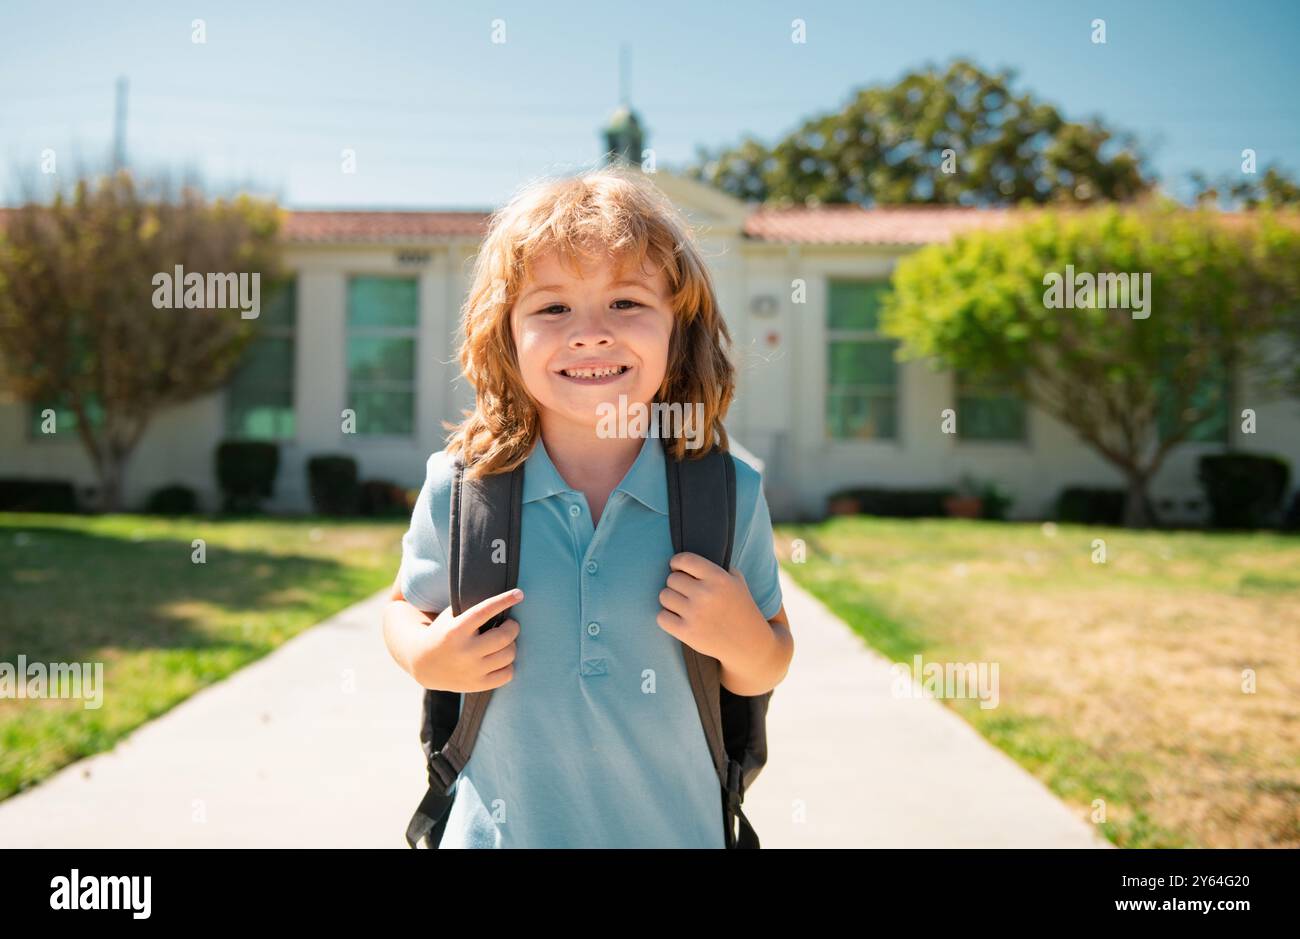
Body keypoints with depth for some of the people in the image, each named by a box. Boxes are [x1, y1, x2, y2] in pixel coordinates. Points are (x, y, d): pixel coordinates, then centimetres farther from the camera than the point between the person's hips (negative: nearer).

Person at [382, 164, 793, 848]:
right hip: (500, 829, 0)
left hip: (677, 829, 1)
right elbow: (405, 610, 4)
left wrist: (746, 643, -22)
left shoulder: (729, 494, -12)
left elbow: (767, 671, -1)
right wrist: (427, 661, -16)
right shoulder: (460, 487, -13)